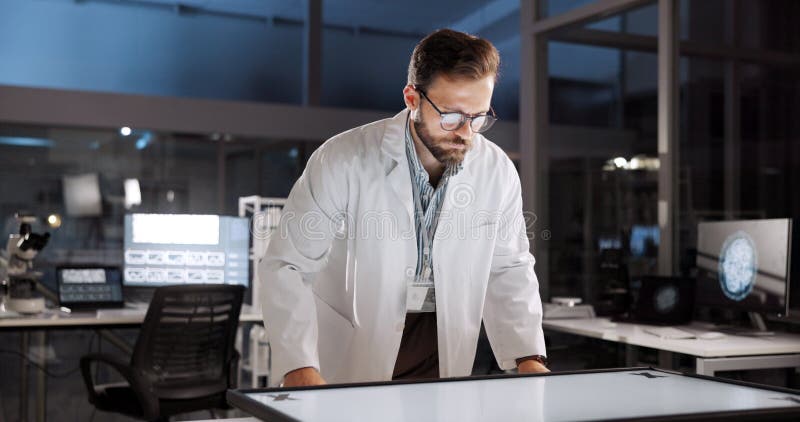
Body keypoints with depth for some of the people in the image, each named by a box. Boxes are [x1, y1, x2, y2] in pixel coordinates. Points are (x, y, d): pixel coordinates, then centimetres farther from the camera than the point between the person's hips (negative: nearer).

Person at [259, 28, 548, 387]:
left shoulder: (497, 172, -6)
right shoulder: (344, 160, -17)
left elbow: (508, 270, 6)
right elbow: (286, 266, -15)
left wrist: (529, 358, -8)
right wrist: (299, 369, -28)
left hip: (441, 347, 3)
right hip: (349, 355, -2)